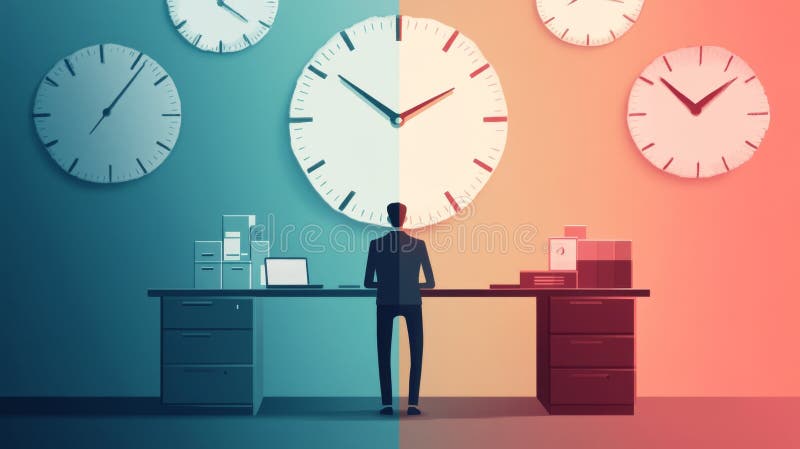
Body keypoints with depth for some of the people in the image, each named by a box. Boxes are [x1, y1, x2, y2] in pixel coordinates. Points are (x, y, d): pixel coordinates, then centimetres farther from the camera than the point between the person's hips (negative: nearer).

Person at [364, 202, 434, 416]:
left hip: (386, 303, 0)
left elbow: (368, 282, -3)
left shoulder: (376, 244, -4)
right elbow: (430, 283, -1)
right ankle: (413, 403, 0)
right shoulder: (418, 244, -3)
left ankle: (387, 403, 3)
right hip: (412, 303, 0)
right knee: (416, 354, 8)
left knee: (384, 355, 9)